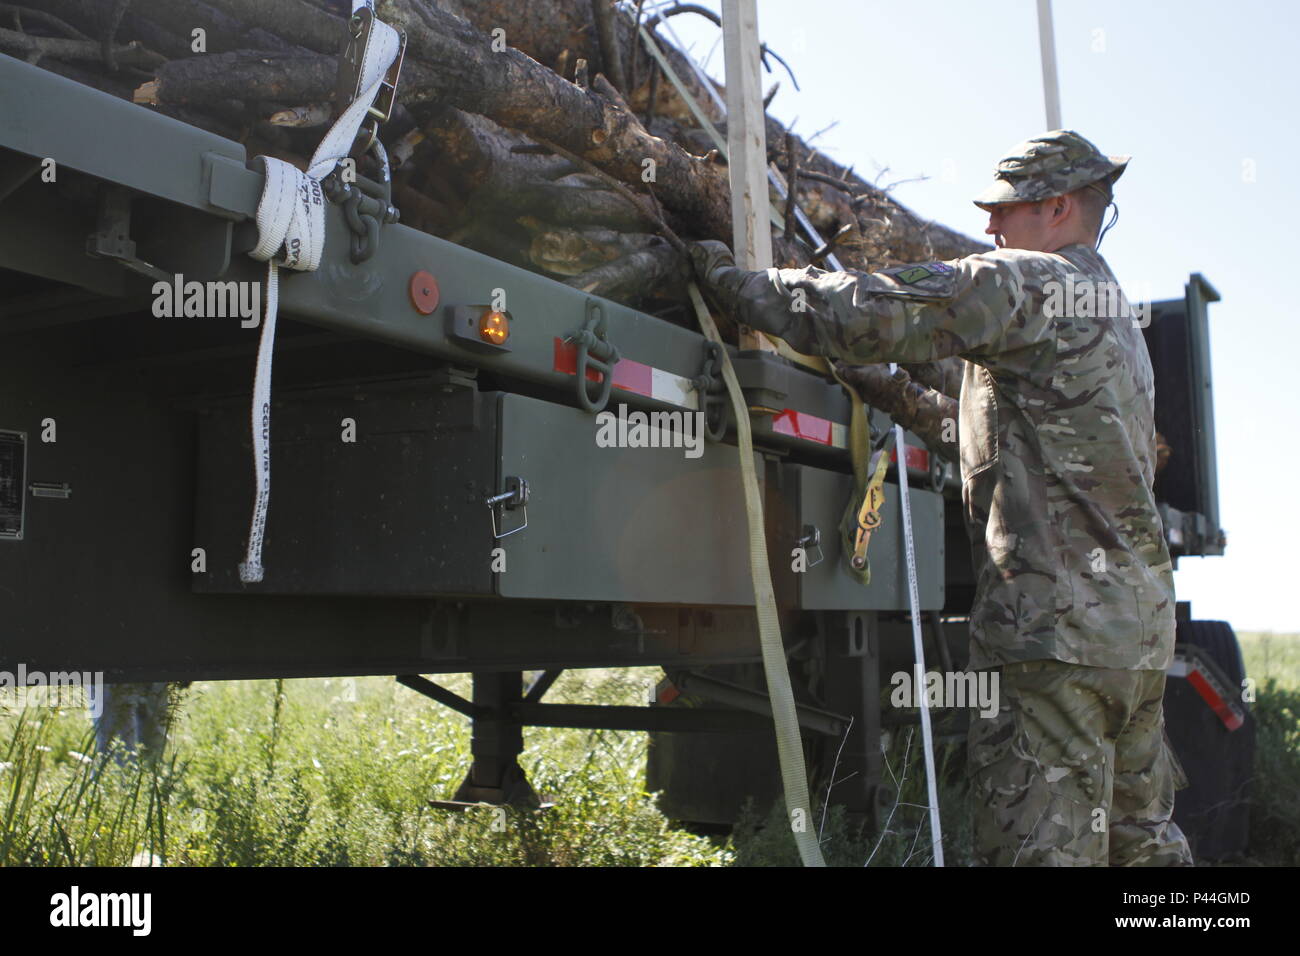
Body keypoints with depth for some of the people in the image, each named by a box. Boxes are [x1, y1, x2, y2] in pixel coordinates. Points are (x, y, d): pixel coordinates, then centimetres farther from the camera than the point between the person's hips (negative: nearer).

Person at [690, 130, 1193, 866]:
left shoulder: (1026, 284, -7)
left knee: (1044, 844, -9)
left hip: (1055, 623, -10)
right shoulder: (1116, 313, 24)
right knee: (1141, 839, 17)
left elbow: (872, 316, -15)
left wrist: (736, 283, -5)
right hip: (1143, 619, 10)